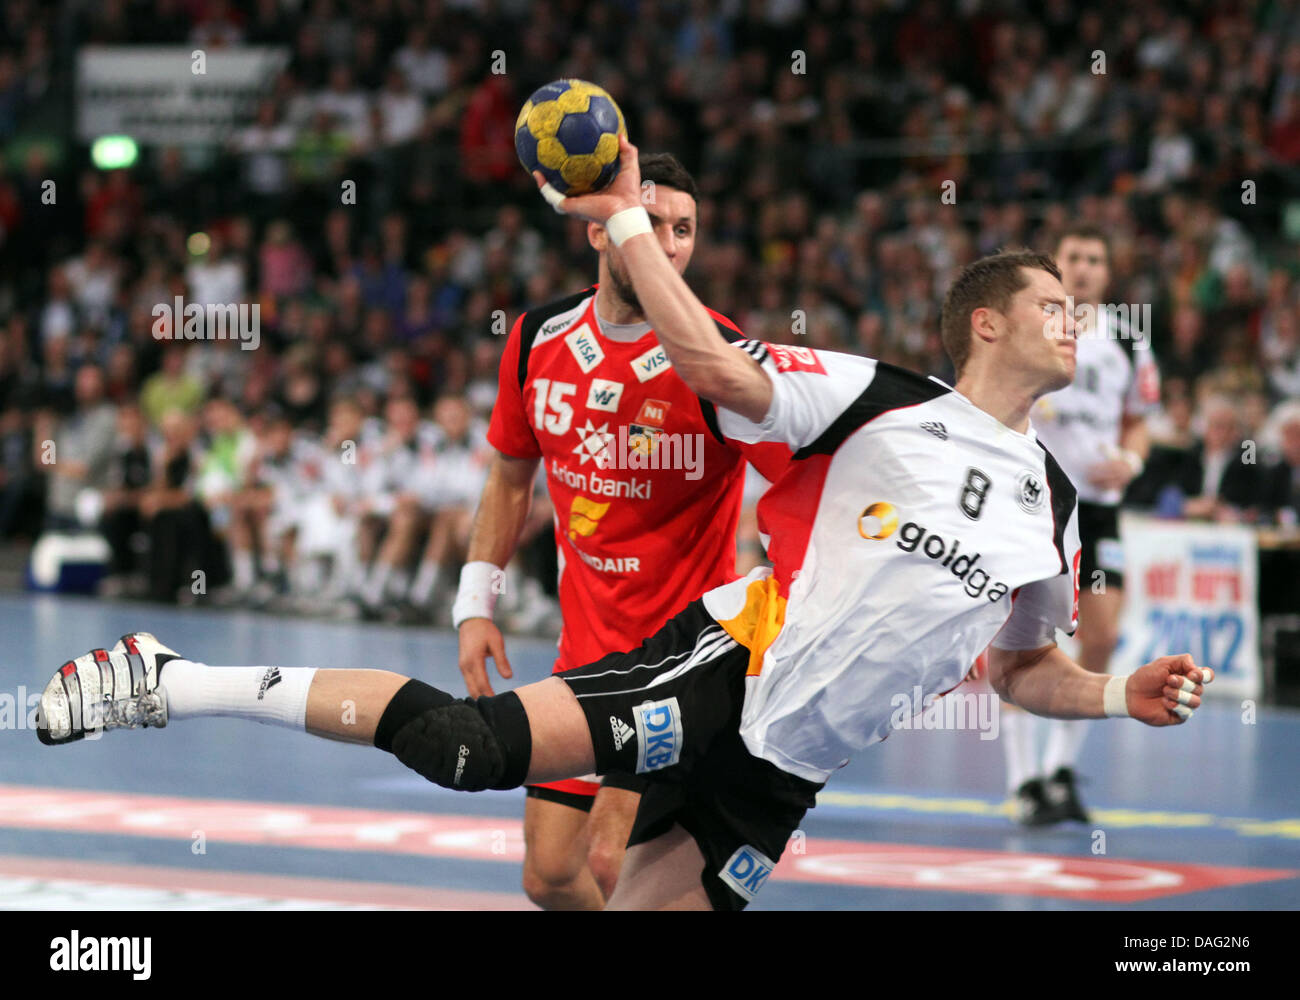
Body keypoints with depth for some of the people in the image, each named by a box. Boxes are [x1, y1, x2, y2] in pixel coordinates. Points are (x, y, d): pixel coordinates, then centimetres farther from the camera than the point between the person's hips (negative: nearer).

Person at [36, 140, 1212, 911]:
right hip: (722, 665, -6)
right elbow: (716, 366, -9)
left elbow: (1025, 669, 26)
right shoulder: (882, 400, -3)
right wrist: (627, 222, -16)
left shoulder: (1049, 503, 15)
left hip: (783, 772, 6)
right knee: (469, 743, -25)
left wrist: (1119, 695, 7)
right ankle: (171, 683, -15)